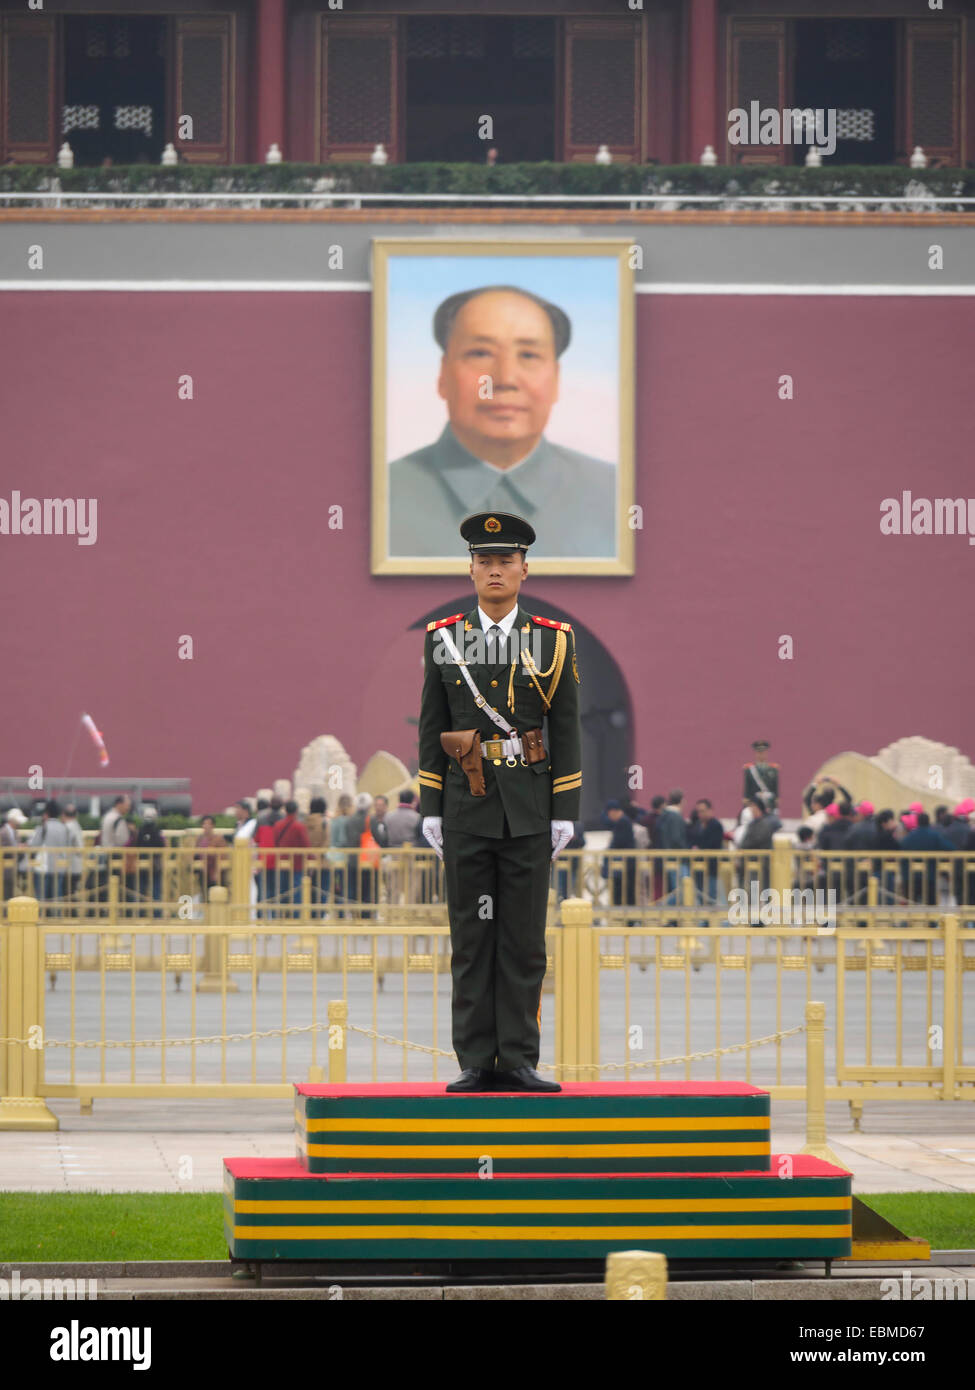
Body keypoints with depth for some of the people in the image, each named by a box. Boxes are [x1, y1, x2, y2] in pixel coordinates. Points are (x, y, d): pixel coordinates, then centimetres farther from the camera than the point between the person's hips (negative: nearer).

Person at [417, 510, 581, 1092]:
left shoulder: (554, 642, 3)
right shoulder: (444, 640, 5)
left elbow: (566, 732, 3)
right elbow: (431, 730, 6)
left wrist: (564, 812, -2)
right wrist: (431, 810, 2)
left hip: (529, 809, 0)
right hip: (466, 805, 0)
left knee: (525, 939, 1)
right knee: (471, 938, 2)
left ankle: (518, 1062, 4)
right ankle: (476, 1063, 4)